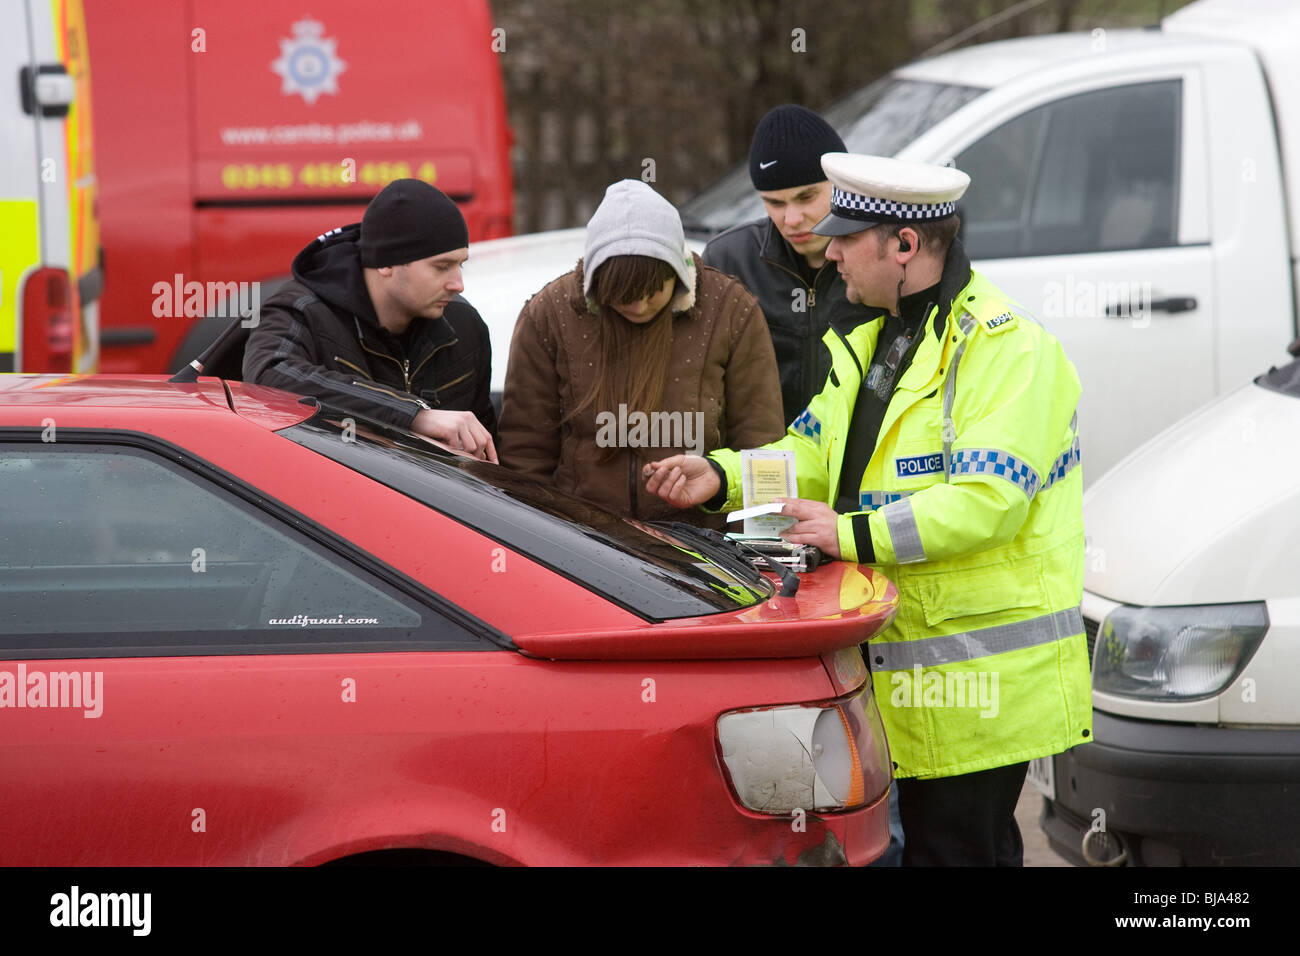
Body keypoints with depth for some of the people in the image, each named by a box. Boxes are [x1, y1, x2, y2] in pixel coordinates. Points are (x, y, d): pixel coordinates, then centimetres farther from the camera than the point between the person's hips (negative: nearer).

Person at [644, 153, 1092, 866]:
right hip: (906, 659, 9)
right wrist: (721, 477, 5)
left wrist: (857, 535, -25)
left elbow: (985, 499, -24)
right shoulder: (877, 341, 17)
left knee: (958, 847, -6)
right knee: (924, 839, 14)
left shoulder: (1003, 345, -15)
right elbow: (814, 453, 22)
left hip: (980, 668, -9)